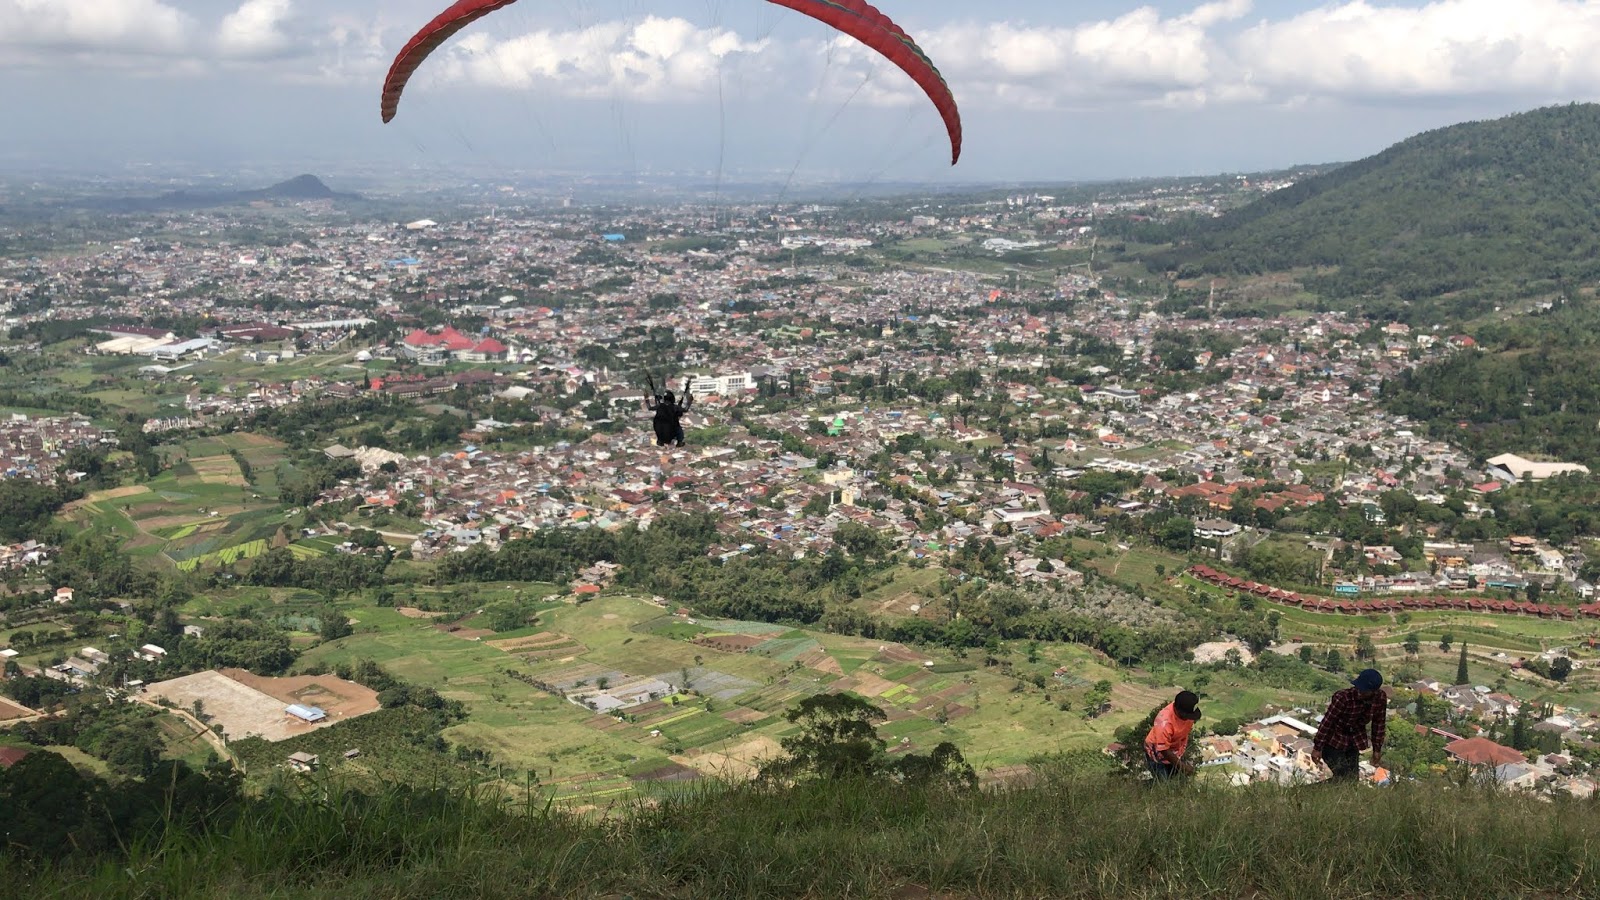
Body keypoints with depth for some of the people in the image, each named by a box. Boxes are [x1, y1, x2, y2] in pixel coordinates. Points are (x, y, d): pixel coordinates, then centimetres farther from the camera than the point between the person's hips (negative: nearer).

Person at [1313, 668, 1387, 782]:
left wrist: (1377, 750, 7)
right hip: (1333, 742, -5)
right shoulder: (1343, 697, -30)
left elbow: (1378, 724, 0)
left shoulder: (1380, 699, -15)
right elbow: (1327, 722, -22)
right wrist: (1317, 748, -18)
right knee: (1343, 776, -16)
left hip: (1354, 742, 5)